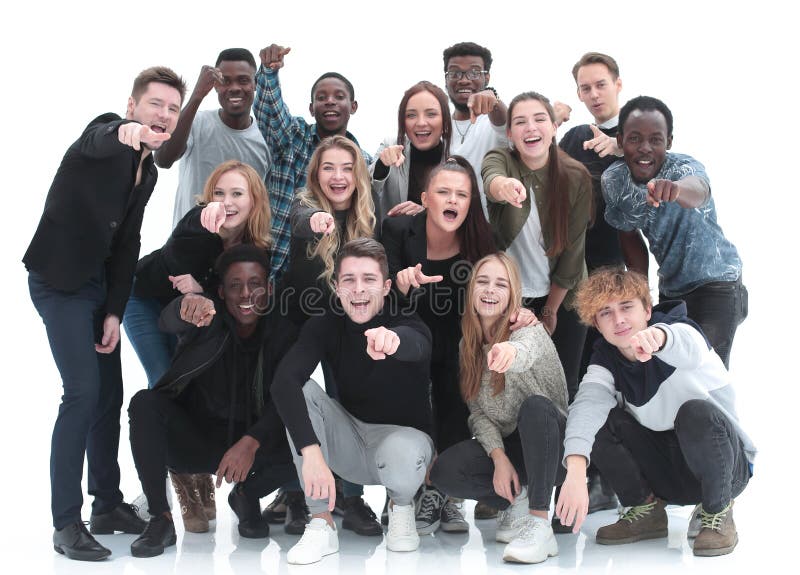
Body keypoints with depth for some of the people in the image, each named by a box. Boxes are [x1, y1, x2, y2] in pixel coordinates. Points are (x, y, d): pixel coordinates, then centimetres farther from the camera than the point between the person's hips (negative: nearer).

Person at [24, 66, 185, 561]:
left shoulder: (149, 171, 8)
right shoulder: (105, 134, -14)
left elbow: (128, 245, 7)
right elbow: (99, 141, -41)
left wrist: (115, 311, 0)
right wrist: (126, 132, -65)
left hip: (98, 283, 8)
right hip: (60, 280, -8)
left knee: (110, 393, 10)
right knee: (83, 391, -15)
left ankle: (108, 505, 22)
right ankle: (67, 523, -7)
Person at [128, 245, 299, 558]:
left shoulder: (282, 332, -7)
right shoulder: (207, 317, -12)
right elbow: (170, 321, -35)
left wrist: (250, 443, -34)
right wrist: (187, 304, -61)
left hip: (248, 446, 1)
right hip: (193, 444, -1)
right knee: (145, 403, -27)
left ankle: (247, 495, 7)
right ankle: (160, 518, -19)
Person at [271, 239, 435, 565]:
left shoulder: (408, 325, -19)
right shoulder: (325, 326, -13)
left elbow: (414, 345, -47)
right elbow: (284, 381, -30)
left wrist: (393, 340, -73)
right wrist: (311, 451, -45)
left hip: (402, 435, -3)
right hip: (350, 439, 3)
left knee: (401, 457, -39)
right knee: (303, 390, -24)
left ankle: (401, 504, 2)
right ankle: (321, 523, -18)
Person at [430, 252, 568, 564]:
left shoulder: (530, 329, -14)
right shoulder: (468, 345, 3)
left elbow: (525, 353, -41)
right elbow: (477, 412, -1)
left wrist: (511, 351, -66)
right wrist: (499, 457, -18)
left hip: (550, 447, -4)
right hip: (505, 446, 4)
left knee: (535, 405, -37)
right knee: (443, 471, -23)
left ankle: (539, 523, -32)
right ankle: (516, 500, 0)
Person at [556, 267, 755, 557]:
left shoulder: (679, 328, -18)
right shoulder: (606, 359, -7)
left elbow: (689, 349, -46)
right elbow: (587, 404, -28)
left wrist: (657, 336, -72)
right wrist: (575, 472, -48)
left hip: (724, 465, -4)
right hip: (663, 469, 4)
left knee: (696, 412, -34)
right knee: (600, 419, -17)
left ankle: (717, 512, -11)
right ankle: (646, 509, 0)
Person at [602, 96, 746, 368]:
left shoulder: (684, 167, -26)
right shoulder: (612, 180, -12)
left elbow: (698, 192, -51)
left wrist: (675, 189, -74)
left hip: (716, 284, -5)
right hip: (669, 288, 5)